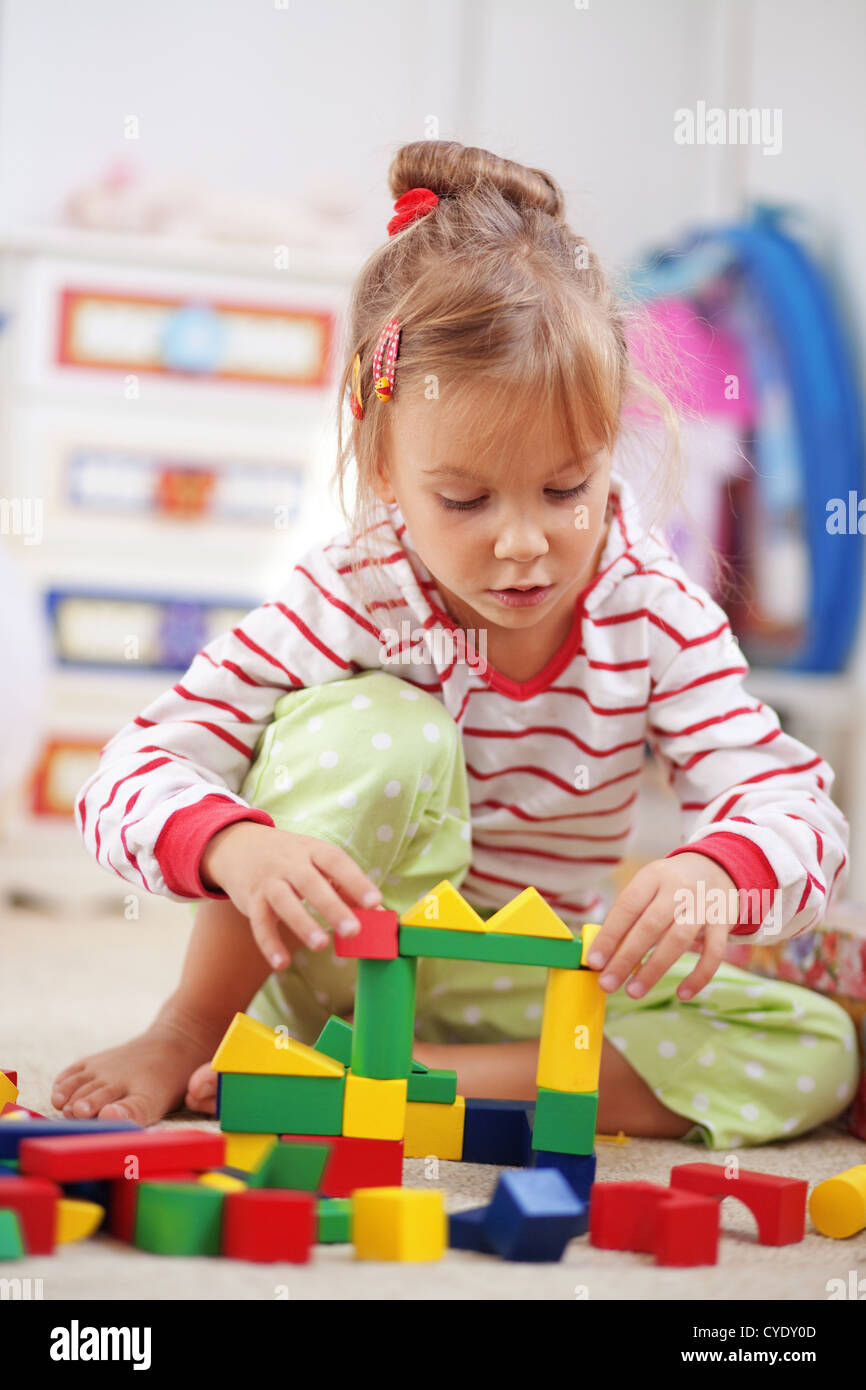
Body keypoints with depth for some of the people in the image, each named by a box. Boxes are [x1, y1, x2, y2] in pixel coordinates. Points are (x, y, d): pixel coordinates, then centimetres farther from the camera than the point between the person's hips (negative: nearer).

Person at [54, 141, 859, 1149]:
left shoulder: (654, 614, -15)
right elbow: (130, 774, -23)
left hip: (526, 990, 4)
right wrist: (236, 846, -47)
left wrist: (711, 873, -46)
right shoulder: (349, 600, -20)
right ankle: (191, 1032, -15)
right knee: (367, 731, -31)